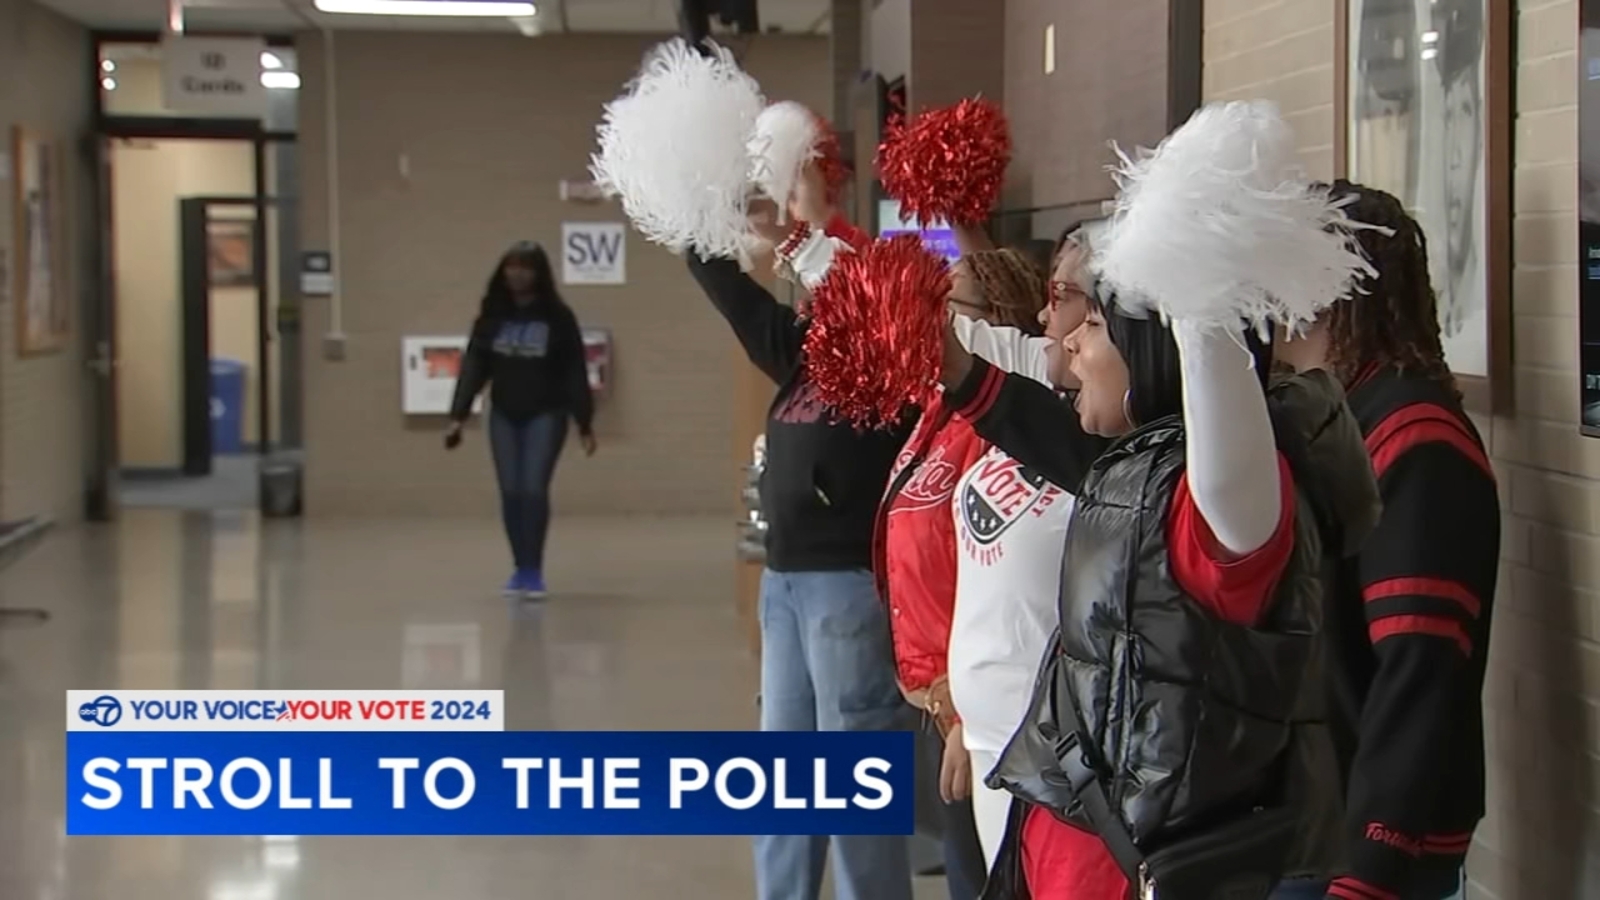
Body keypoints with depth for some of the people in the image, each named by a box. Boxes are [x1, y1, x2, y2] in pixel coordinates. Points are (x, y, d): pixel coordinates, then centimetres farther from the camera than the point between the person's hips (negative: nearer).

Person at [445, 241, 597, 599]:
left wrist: (585, 423, -7)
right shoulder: (492, 315, 1)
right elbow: (474, 365, -1)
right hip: (504, 416, 3)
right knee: (510, 493, 2)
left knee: (534, 489, -12)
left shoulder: (557, 316, -7)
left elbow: (575, 372, -6)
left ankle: (534, 570, -3)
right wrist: (459, 415, -8)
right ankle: (520, 569, 13)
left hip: (546, 415, -3)